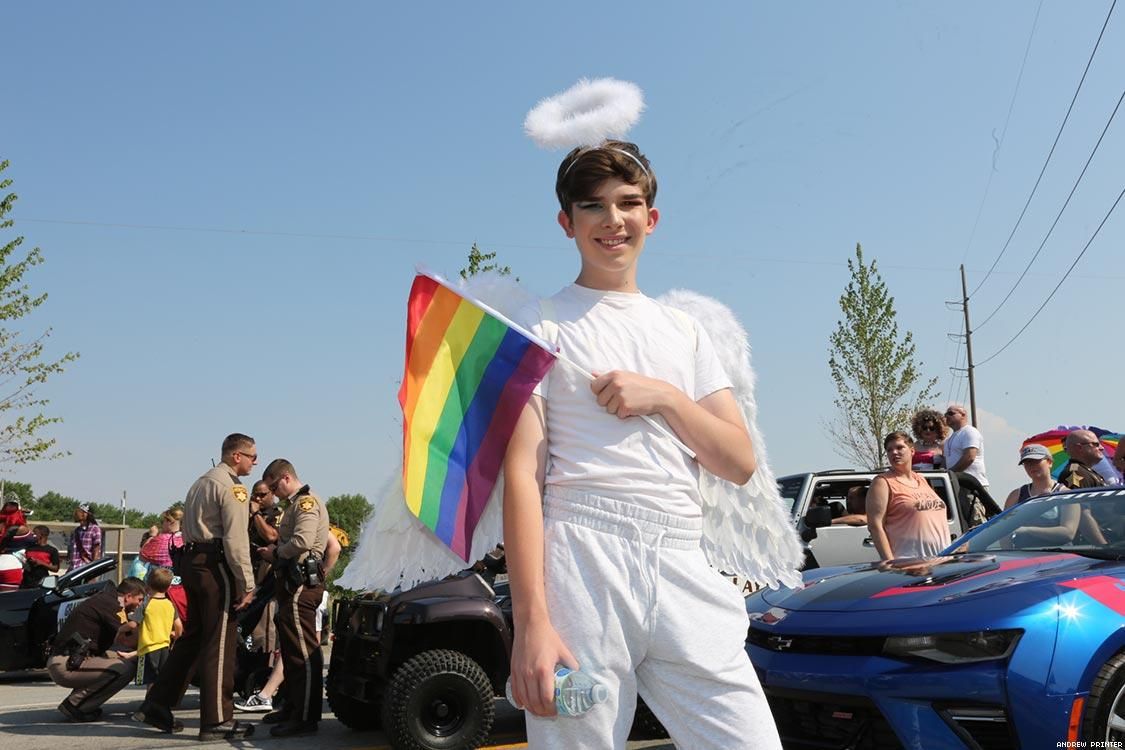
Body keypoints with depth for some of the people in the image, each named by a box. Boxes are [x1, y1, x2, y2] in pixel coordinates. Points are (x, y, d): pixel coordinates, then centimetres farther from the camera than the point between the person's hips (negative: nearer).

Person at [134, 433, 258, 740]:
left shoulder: (201, 482, 20)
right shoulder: (231, 486, -10)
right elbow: (236, 539, -17)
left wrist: (190, 565, 20)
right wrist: (247, 583, -17)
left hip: (191, 561, 9)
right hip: (217, 565, -9)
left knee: (192, 636, 16)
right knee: (219, 643, -4)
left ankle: (157, 704, 19)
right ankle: (217, 720, 1)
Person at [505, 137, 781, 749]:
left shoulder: (685, 330, 18)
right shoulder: (543, 325, 5)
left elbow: (740, 464, 13)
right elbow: (522, 475, -5)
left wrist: (664, 396, -4)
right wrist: (531, 621, -14)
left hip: (684, 570, 4)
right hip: (581, 565, -4)